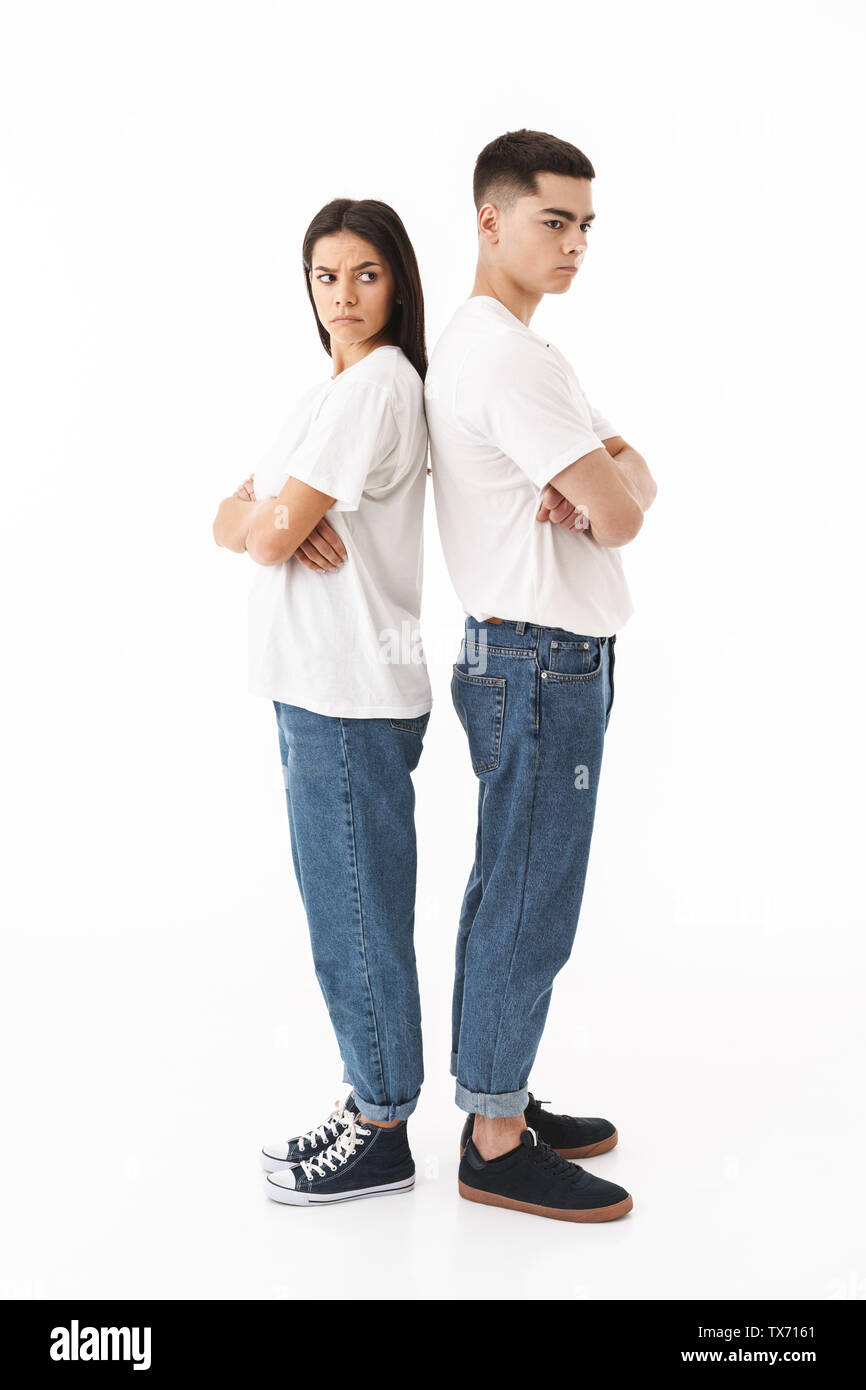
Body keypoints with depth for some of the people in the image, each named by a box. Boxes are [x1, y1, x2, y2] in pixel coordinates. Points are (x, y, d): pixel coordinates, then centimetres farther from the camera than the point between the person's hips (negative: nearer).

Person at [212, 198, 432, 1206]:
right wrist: (272, 516, -11)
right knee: (347, 913, 16)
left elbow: (270, 537, -18)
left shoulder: (379, 383, -13)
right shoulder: (328, 391, 18)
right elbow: (232, 523, 10)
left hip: (352, 700, -10)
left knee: (356, 921, 1)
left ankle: (380, 1137, 16)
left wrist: (268, 519, 3)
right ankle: (371, 1107, 28)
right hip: (315, 689, 10)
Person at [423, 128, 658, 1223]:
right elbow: (622, 513, -20)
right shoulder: (505, 354, -16)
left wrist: (604, 478, -10)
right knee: (530, 909, -2)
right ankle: (496, 1147, 10)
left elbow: (631, 480, 12)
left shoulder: (490, 345, 18)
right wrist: (612, 481, 1)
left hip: (525, 664, 10)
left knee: (507, 897, 16)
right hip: (542, 666, -10)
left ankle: (498, 1100, 28)